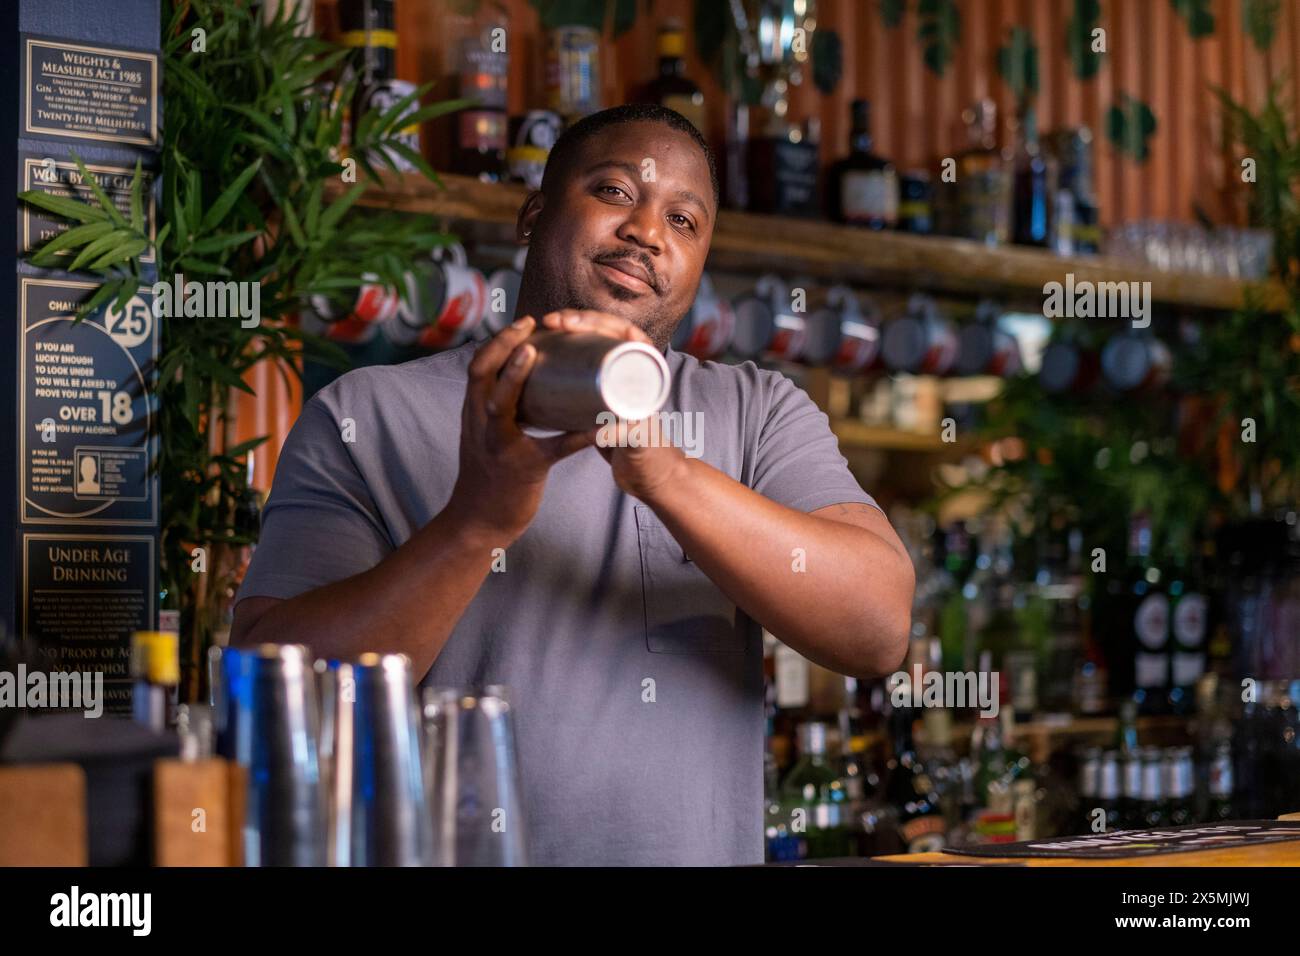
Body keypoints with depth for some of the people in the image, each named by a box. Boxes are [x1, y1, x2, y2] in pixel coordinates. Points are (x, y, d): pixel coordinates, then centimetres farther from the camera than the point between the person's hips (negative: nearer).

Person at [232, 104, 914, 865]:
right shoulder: (365, 417, 4)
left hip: (697, 846, 2)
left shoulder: (758, 412, 9)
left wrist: (666, 472, -19)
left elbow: (880, 631, -6)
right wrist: (478, 518, -19)